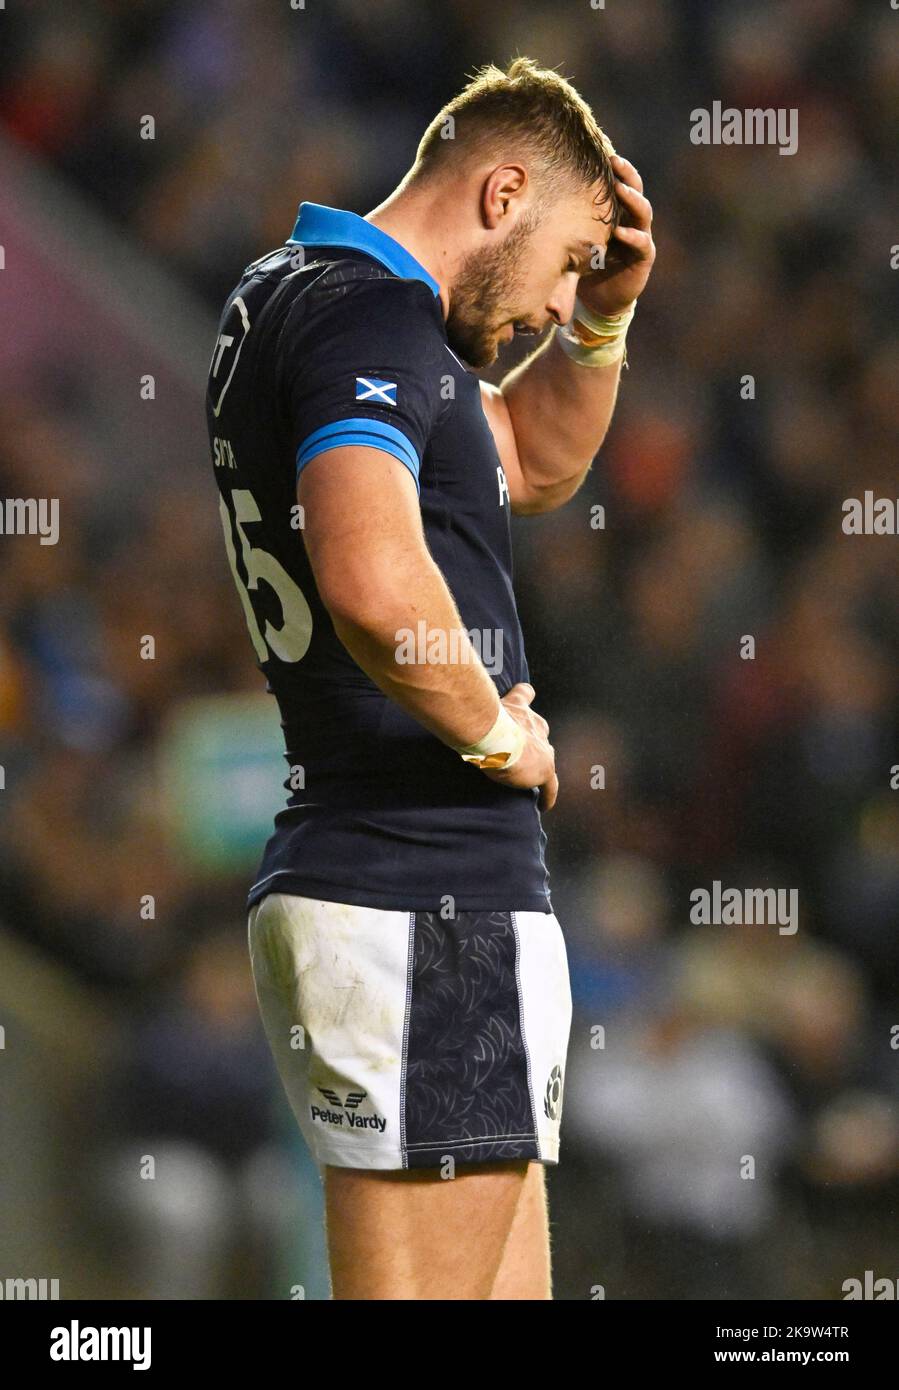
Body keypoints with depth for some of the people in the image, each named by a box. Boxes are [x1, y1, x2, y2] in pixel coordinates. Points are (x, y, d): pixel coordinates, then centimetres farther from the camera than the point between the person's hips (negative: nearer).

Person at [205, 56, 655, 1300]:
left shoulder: (288, 297, 19)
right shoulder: (371, 313, -13)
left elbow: (531, 465, 36)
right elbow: (375, 583, -33)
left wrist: (603, 313, 19)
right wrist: (495, 729, -15)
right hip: (431, 903, -10)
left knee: (504, 1288, 15)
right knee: (418, 1286, -9)